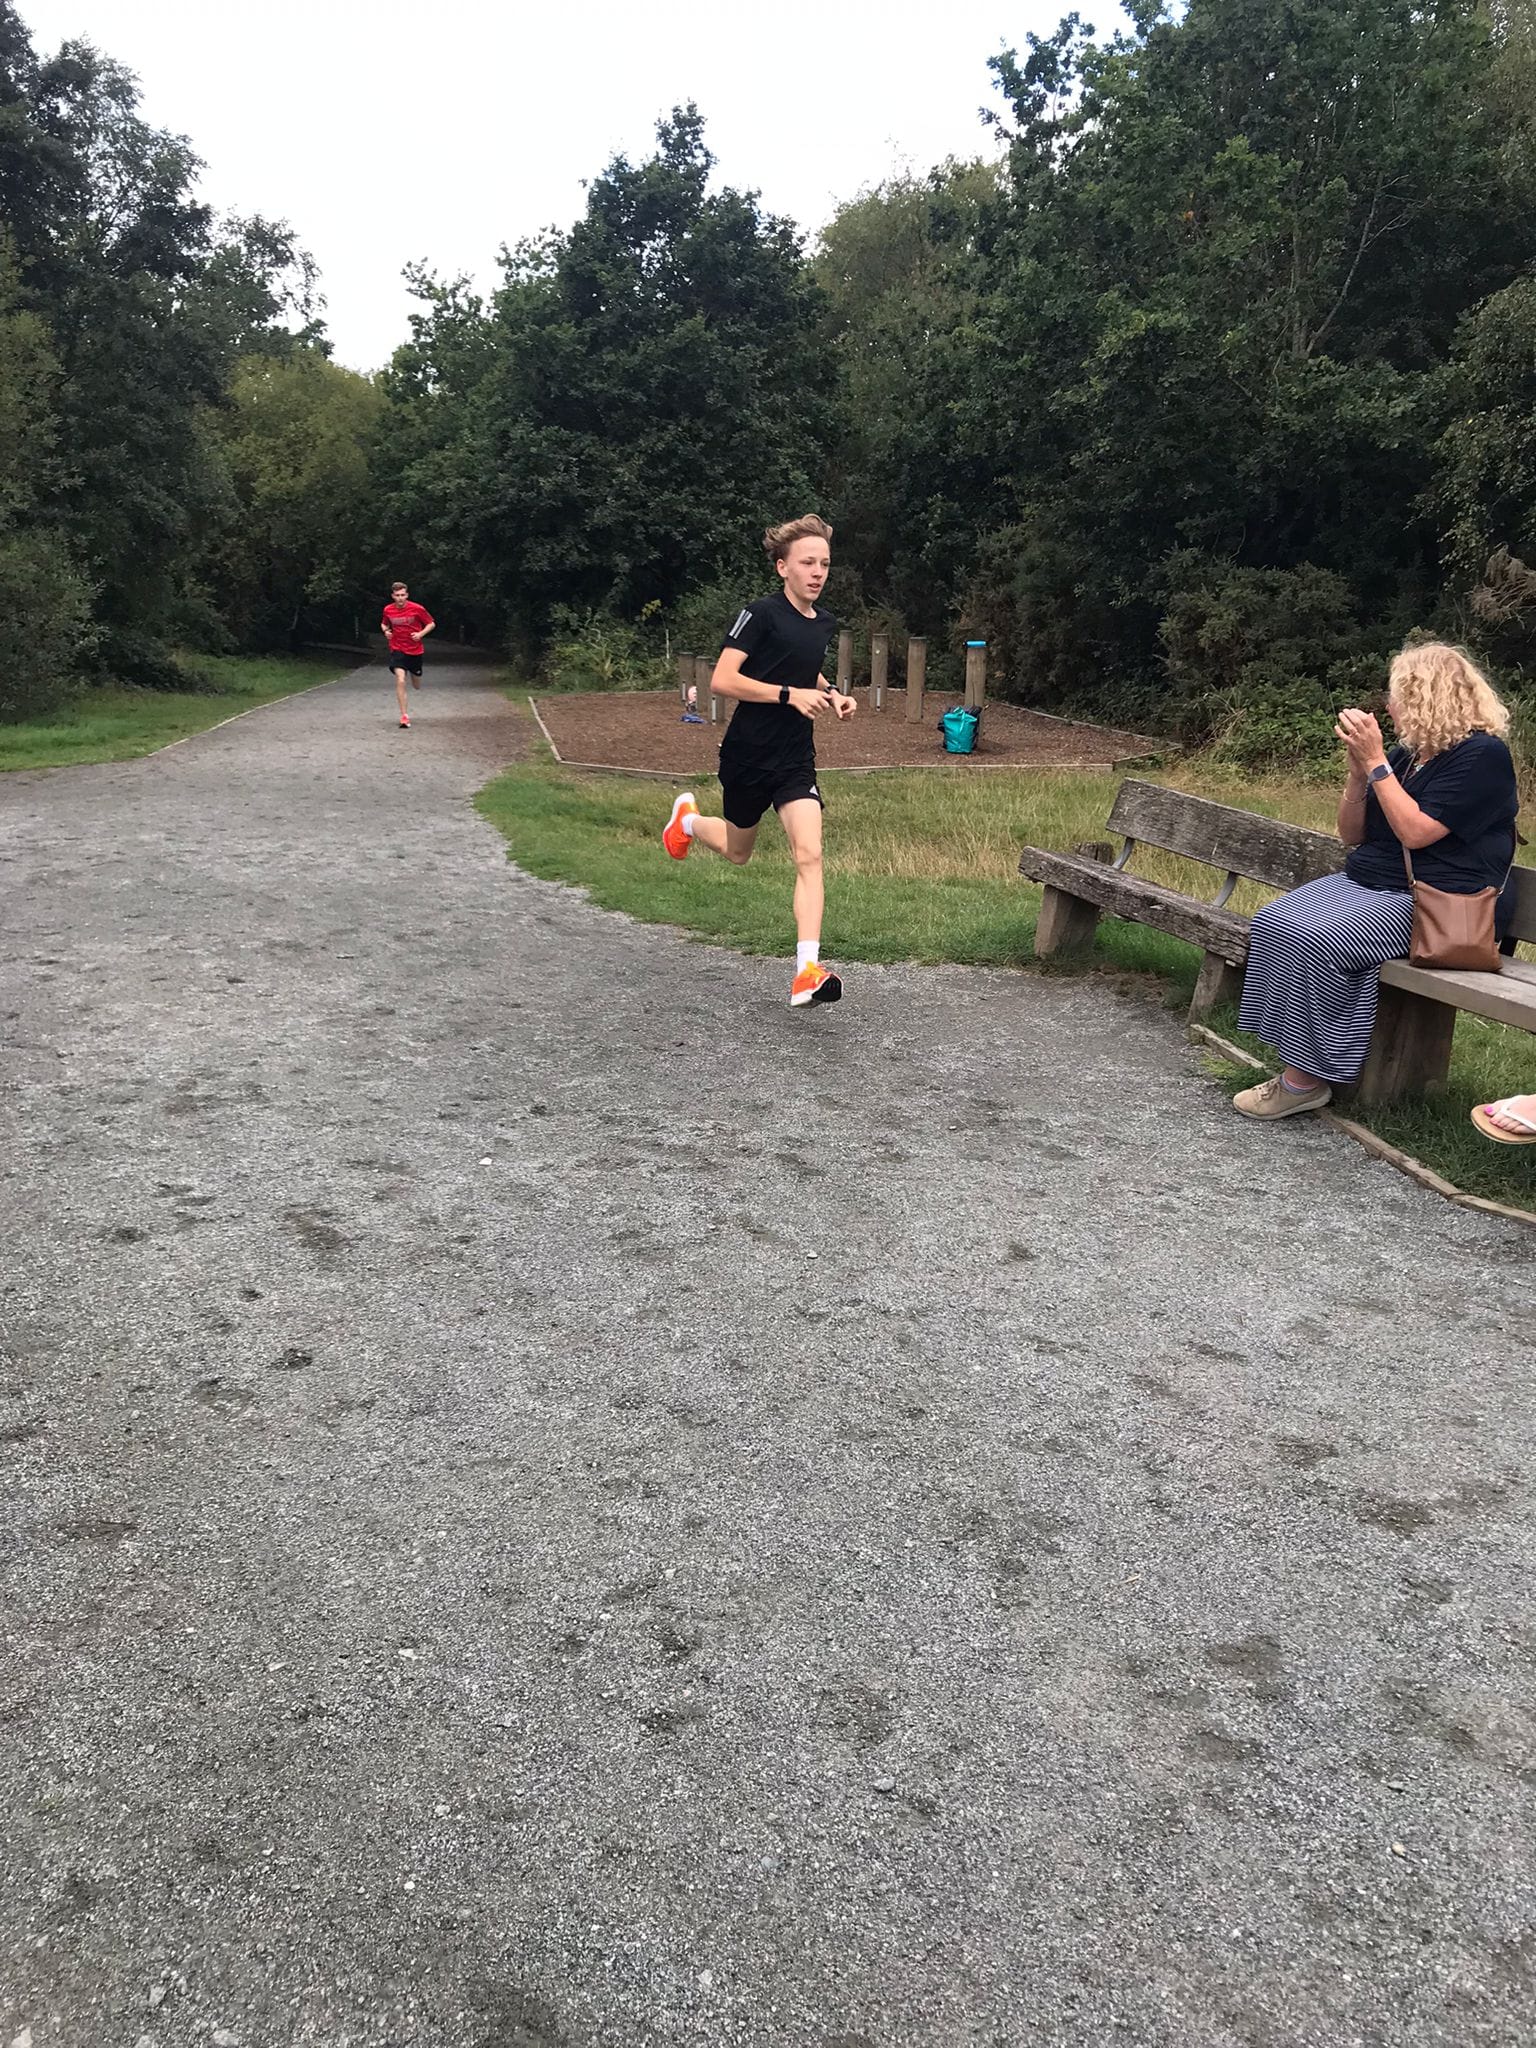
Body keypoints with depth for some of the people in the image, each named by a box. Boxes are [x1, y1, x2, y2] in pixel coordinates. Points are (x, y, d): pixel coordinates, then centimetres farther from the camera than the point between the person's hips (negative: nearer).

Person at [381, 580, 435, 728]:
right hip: (397, 650, 0)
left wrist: (421, 634, -17)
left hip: (415, 650, 0)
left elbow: (431, 624, -1)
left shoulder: (417, 609, -12)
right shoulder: (388, 610, -4)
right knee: (400, 681, -20)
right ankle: (404, 716, -17)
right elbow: (384, 624, 16)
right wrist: (386, 631, -6)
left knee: (417, 687, 13)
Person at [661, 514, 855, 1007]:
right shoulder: (761, 614, -14)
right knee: (738, 853, 17)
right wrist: (791, 694, -26)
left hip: (796, 759, 4)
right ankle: (688, 818, 52)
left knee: (809, 855, -14)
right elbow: (722, 680, -21)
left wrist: (831, 694, 6)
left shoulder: (825, 622, 7)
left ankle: (807, 972, -18)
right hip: (747, 757, -4)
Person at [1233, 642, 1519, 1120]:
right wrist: (1358, 766, 1)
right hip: (1364, 883, 9)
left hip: (1430, 904, -8)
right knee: (1272, 924, -15)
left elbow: (1416, 832, -20)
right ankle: (1294, 1065, -16)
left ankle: (1306, 1080, -20)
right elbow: (1352, 835, 15)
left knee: (1316, 941, -30)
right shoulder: (1405, 754, 14)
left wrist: (1375, 762, -16)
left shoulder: (1482, 755, -10)